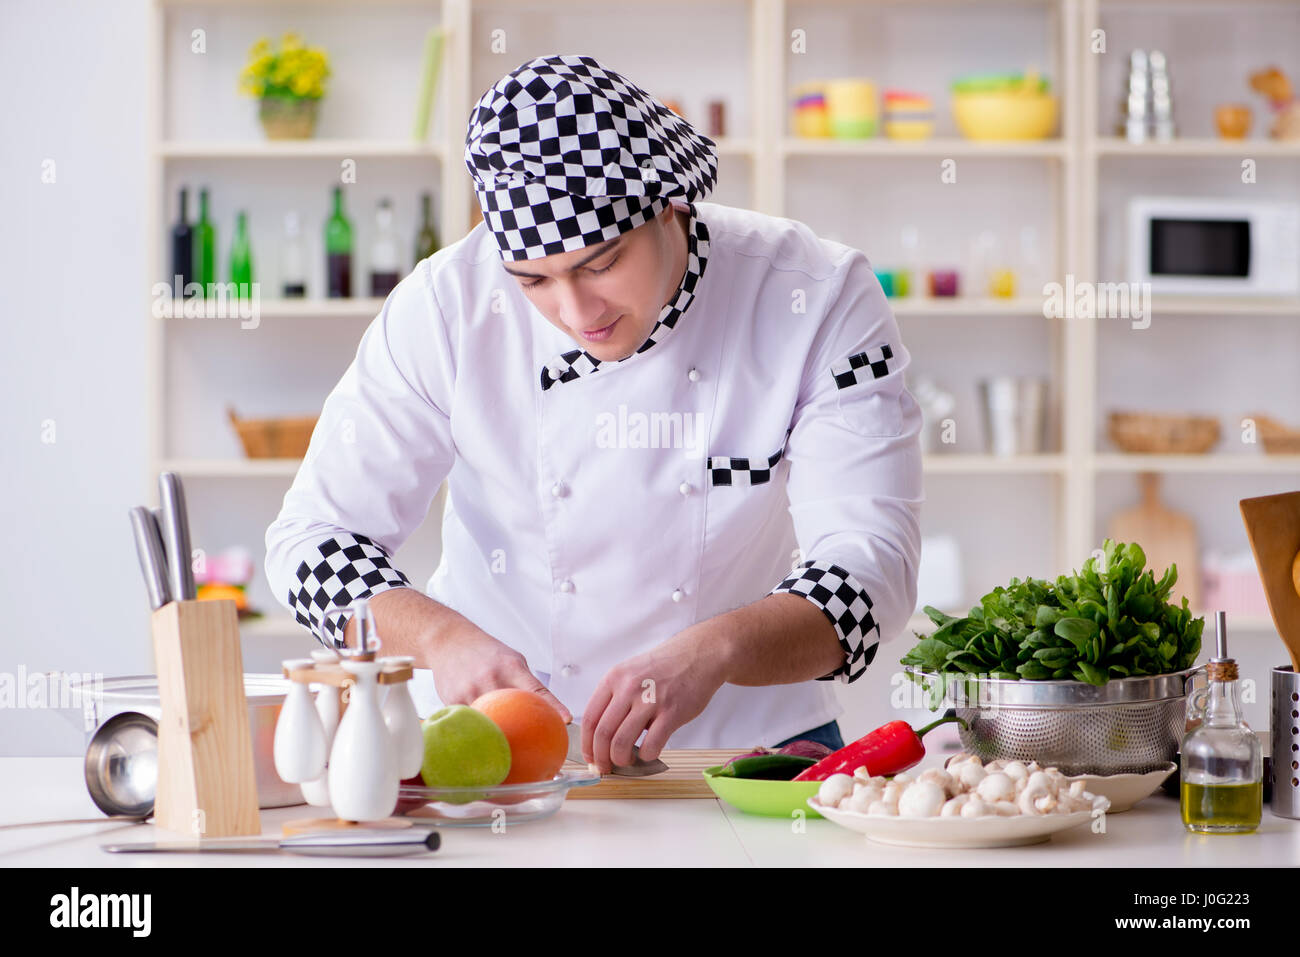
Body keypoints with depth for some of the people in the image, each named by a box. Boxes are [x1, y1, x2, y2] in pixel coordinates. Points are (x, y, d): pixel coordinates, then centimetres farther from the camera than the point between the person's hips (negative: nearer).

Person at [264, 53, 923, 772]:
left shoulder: (819, 298, -13)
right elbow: (314, 537, -7)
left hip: (747, 736, 0)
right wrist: (441, 638, -27)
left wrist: (711, 653, -39)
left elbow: (872, 564, -20)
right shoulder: (448, 305, -11)